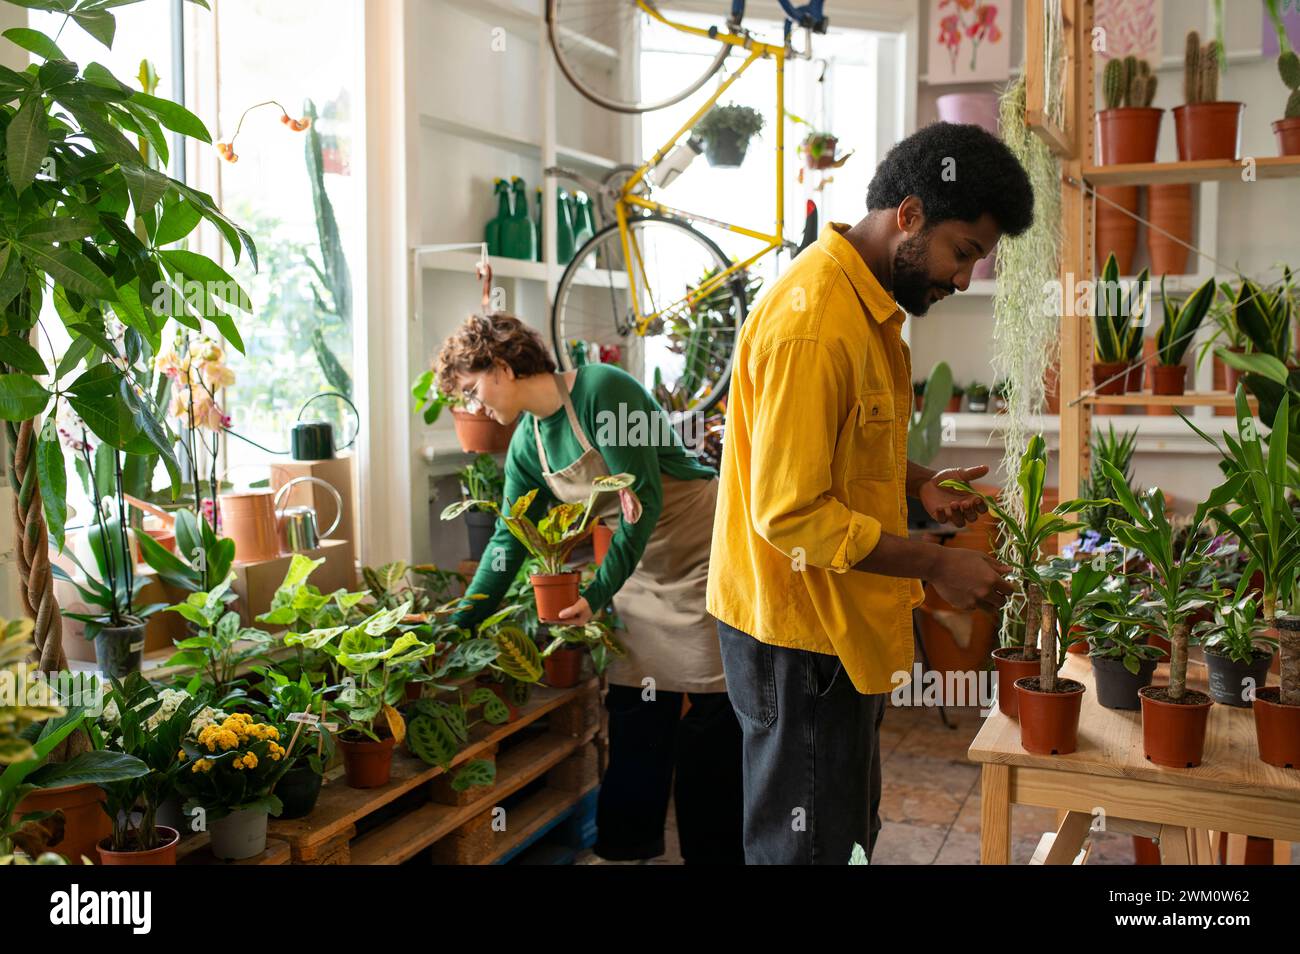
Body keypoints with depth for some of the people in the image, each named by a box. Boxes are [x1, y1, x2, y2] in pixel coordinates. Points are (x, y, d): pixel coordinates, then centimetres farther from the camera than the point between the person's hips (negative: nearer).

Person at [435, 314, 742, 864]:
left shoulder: (601, 390, -20)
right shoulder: (526, 447, 4)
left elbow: (643, 499, -21)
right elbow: (508, 542, 11)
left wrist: (598, 593, -21)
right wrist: (459, 625, 10)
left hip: (703, 554, -7)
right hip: (643, 568, 7)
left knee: (710, 721, -1)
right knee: (634, 715, 8)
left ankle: (714, 852, 12)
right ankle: (627, 845, 22)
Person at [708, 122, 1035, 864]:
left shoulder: (870, 301, 9)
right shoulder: (812, 323, -24)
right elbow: (791, 513, -25)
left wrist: (918, 483, 3)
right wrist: (936, 566, -19)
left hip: (846, 619, 10)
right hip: (799, 633, -10)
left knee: (850, 829, 22)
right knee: (811, 841, 5)